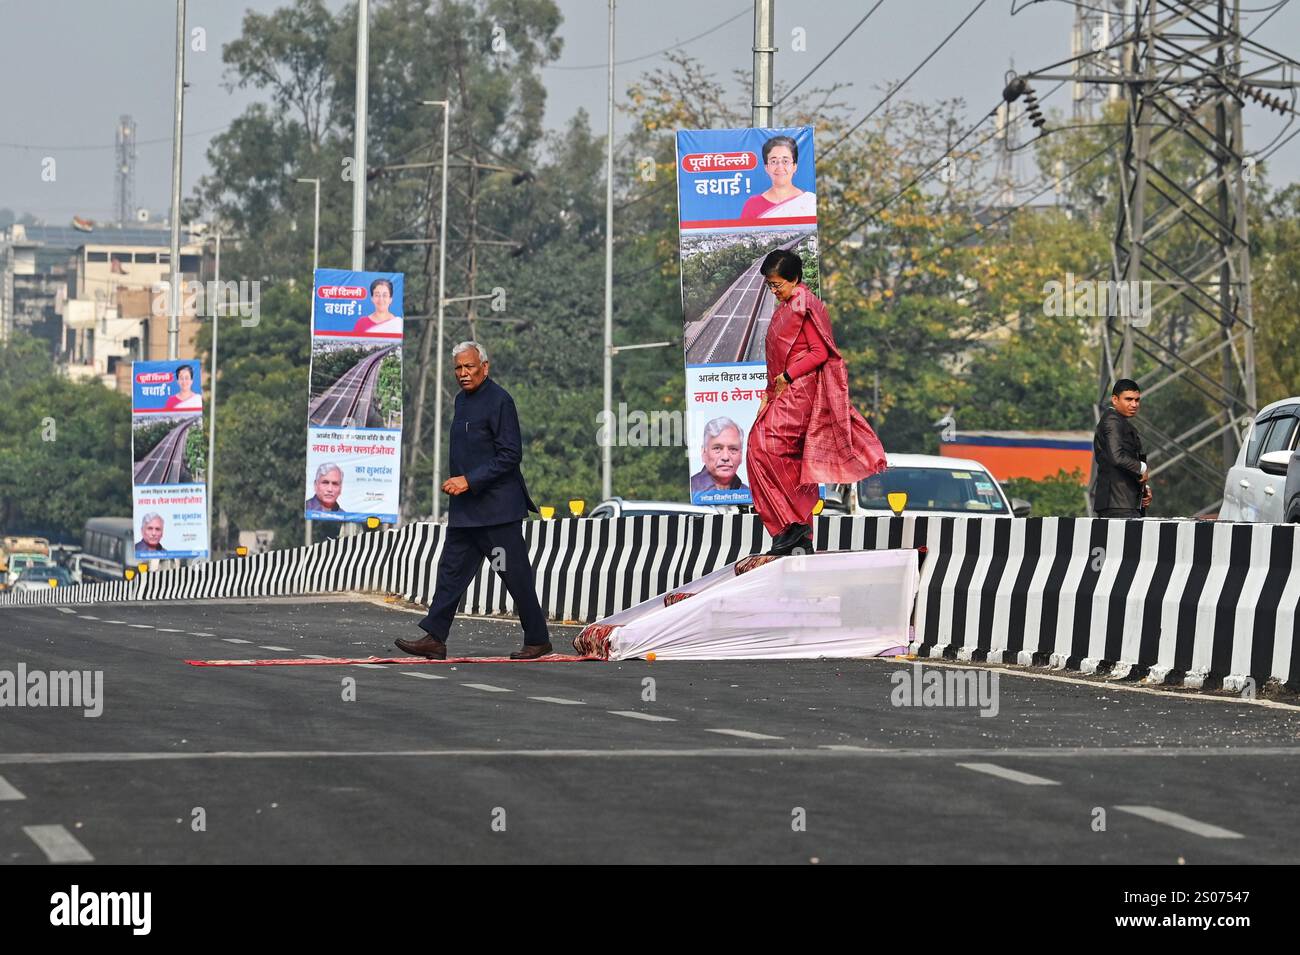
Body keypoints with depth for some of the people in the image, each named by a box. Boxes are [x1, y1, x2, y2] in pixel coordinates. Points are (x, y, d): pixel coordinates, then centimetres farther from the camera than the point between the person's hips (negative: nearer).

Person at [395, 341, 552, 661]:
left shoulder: (499, 400, -13)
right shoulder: (462, 400, 14)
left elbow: (510, 454, -17)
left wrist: (469, 480, -20)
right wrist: (455, 481, 13)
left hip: (496, 507, -9)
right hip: (465, 508, 9)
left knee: (515, 575, -2)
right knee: (451, 569, 4)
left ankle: (537, 640, 8)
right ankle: (435, 638, 4)